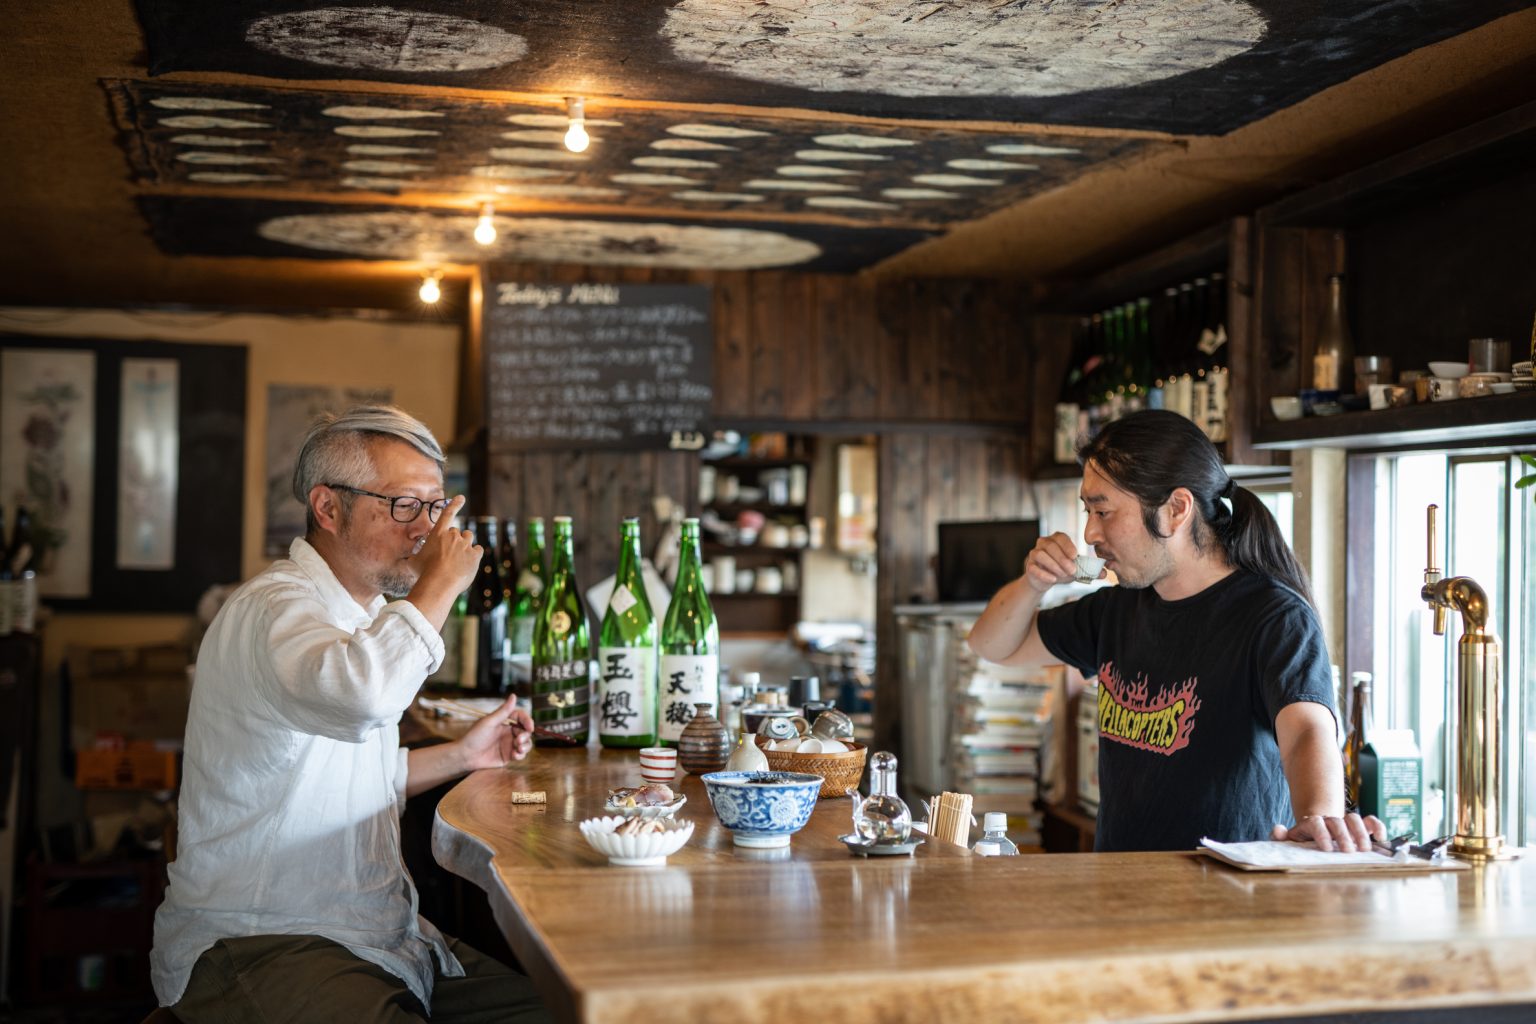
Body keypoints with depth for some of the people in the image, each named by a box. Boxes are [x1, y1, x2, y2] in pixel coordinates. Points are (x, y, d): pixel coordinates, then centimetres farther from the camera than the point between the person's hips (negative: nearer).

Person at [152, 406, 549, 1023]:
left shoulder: (365, 617, 19)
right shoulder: (274, 606, -15)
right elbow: (364, 694, -38)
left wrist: (460, 756, 19)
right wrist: (441, 583, -22)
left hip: (380, 940, 10)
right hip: (255, 943, -10)